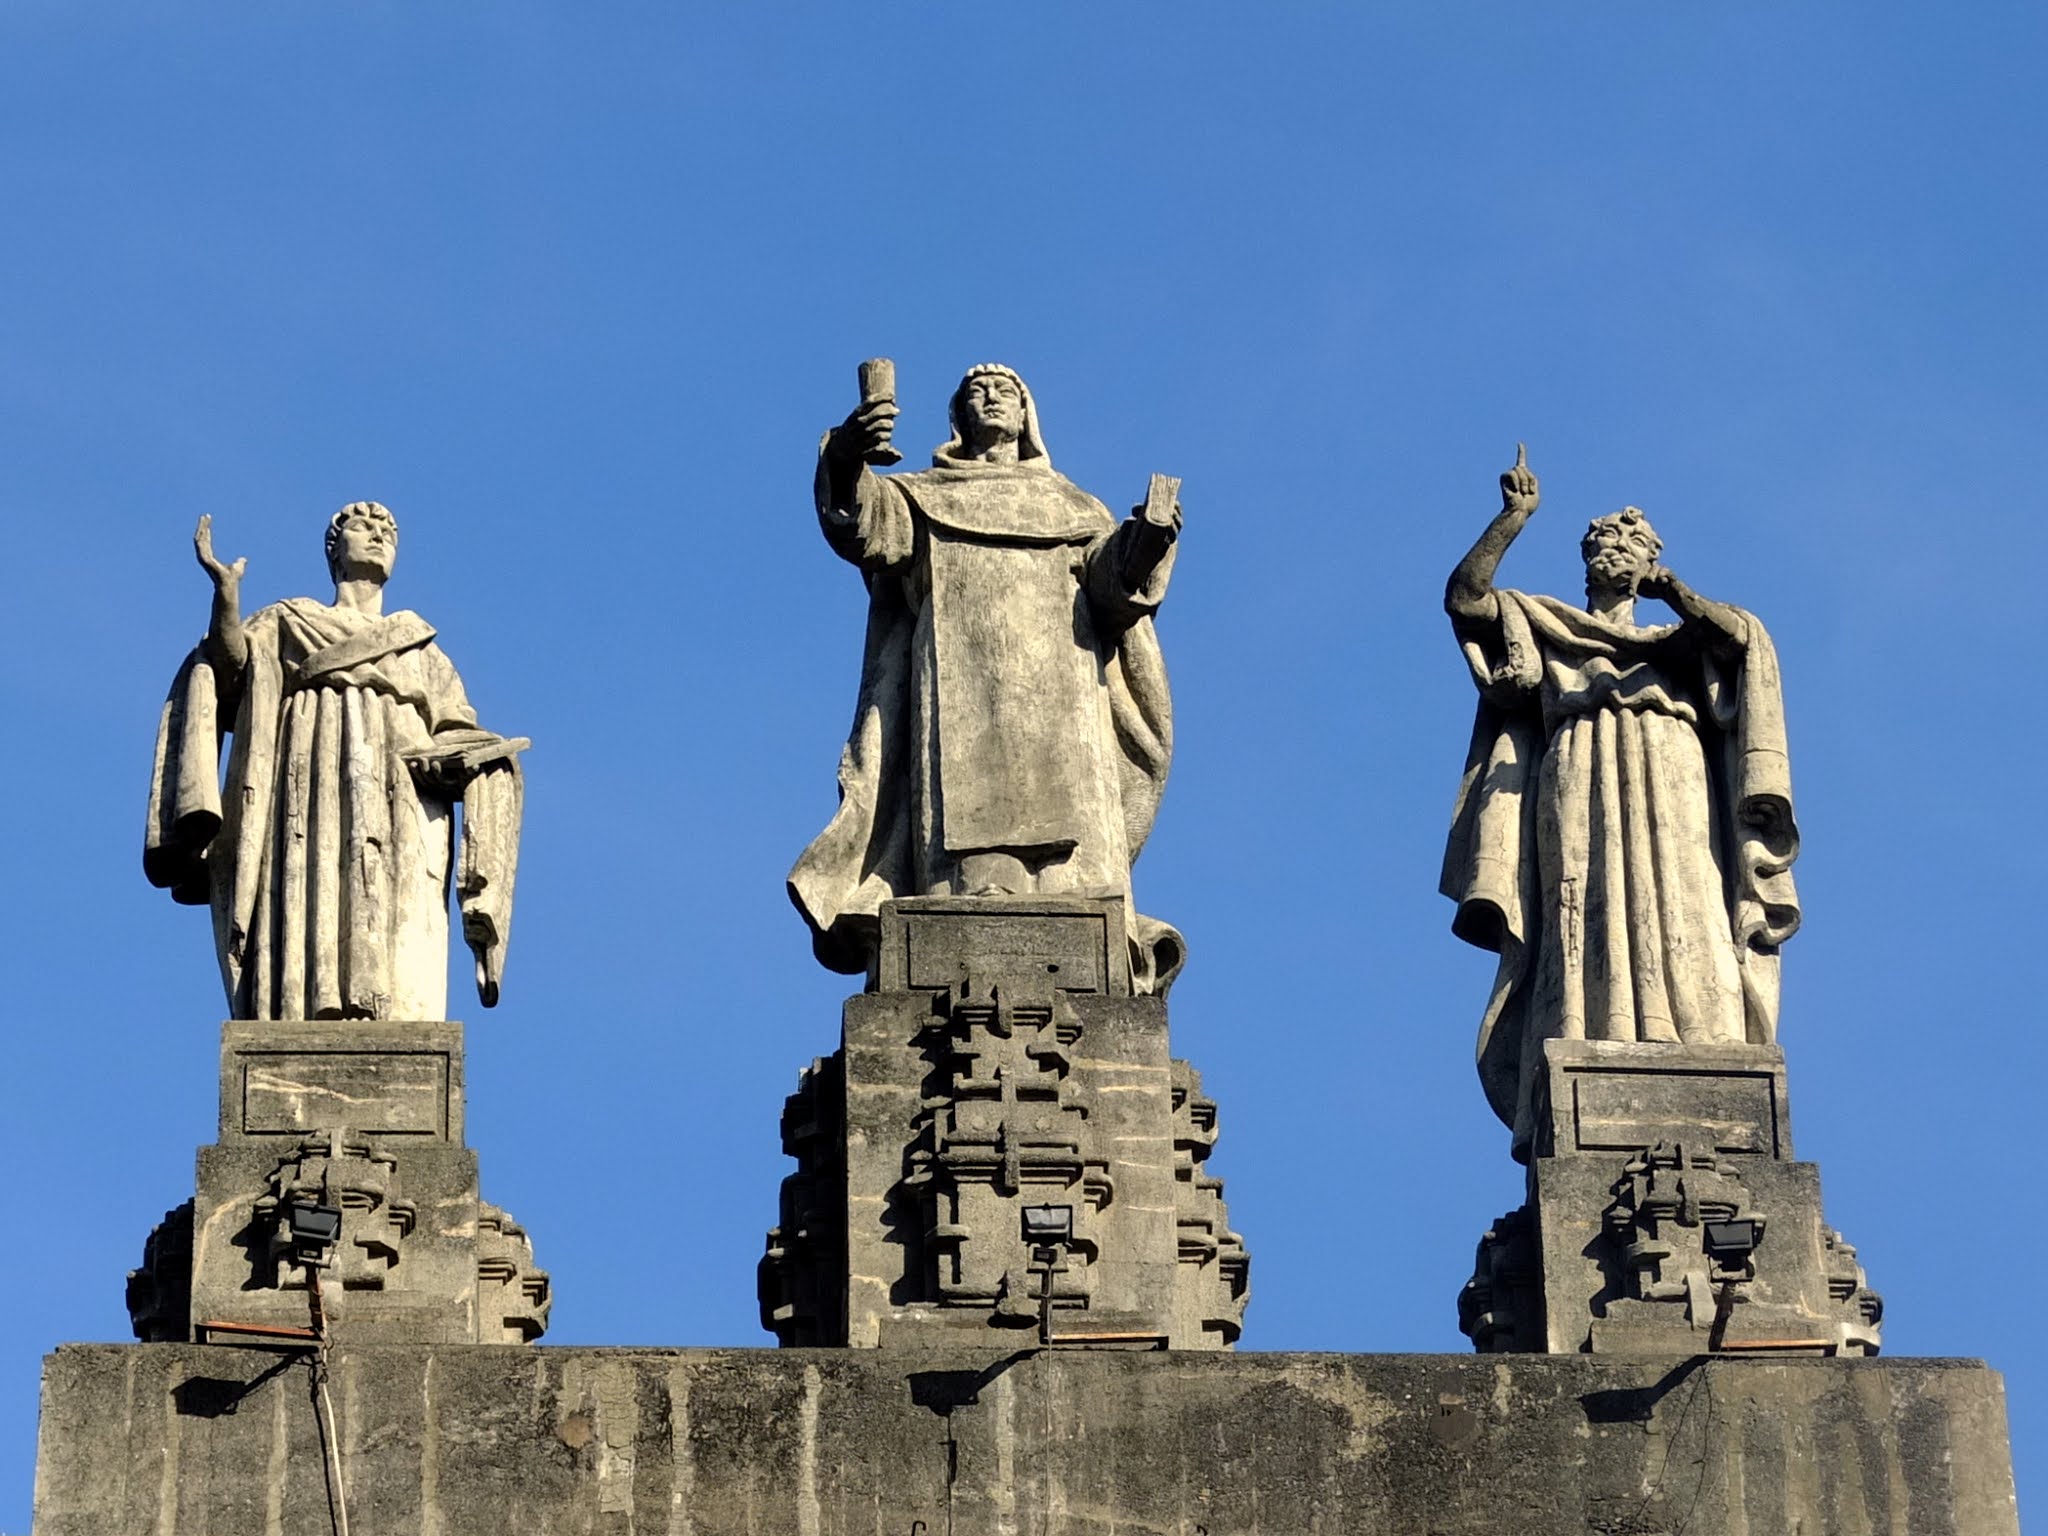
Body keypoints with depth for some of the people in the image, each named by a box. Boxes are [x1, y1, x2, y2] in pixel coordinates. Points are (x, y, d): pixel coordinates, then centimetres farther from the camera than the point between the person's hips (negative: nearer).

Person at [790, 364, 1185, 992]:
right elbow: (864, 526, 1)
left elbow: (1113, 578, 9)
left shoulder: (1072, 506, 28)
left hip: (1056, 690, 1)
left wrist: (1144, 542, -15)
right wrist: (845, 463, -20)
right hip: (959, 684, -1)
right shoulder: (920, 497, 25)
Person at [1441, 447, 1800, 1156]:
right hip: (1578, 792, -1)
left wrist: (1673, 592, -13)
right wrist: (1514, 516, 4)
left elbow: (1743, 636, 5)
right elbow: (1463, 595, 13)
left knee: (1677, 935, -18)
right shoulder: (1543, 633, 28)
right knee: (1586, 936, -18)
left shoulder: (1676, 640, 27)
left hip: (1668, 791, 1)